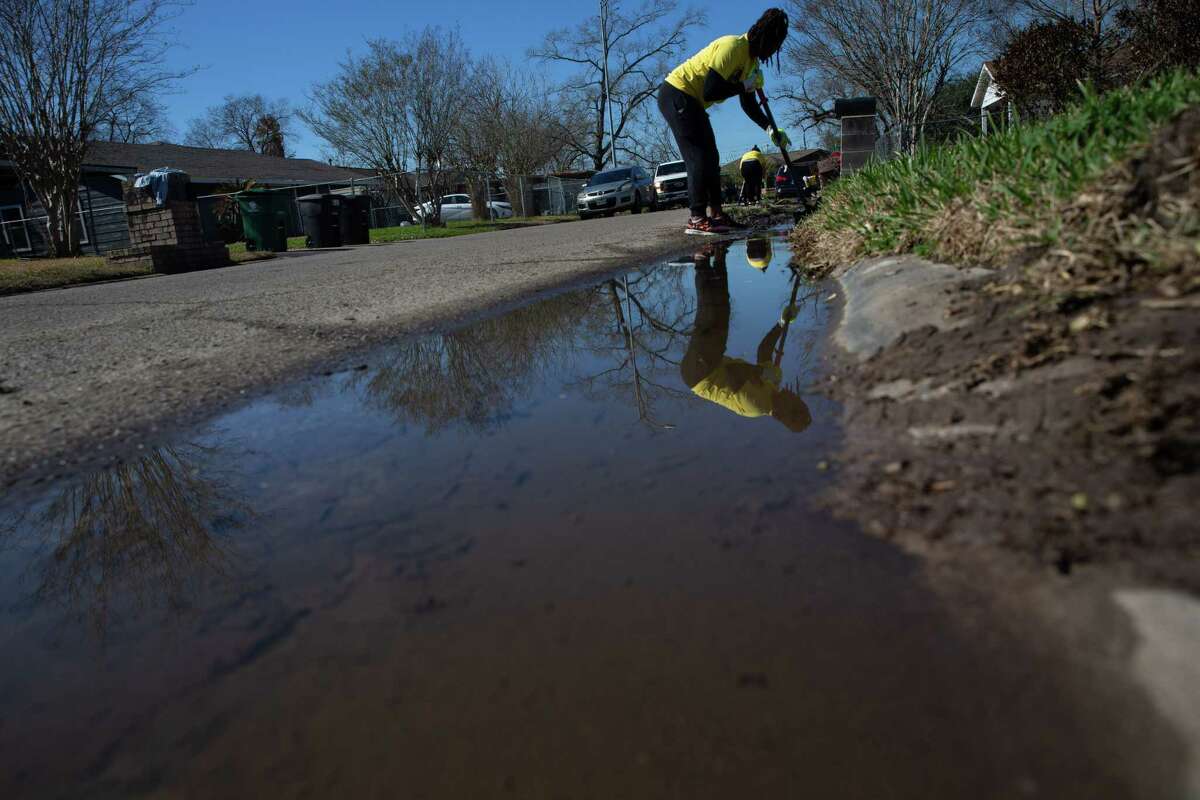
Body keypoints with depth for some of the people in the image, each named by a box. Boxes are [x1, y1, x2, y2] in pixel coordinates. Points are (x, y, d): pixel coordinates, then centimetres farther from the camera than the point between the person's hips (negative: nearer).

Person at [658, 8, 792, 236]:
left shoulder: (752, 60, 10)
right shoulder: (732, 46, -20)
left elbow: (749, 104, 13)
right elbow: (711, 91, -28)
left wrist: (771, 130, 2)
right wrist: (743, 86, -14)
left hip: (692, 102, 10)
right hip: (676, 94, -10)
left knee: (710, 157, 8)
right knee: (698, 157, -16)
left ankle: (714, 213, 11)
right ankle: (697, 219, -18)